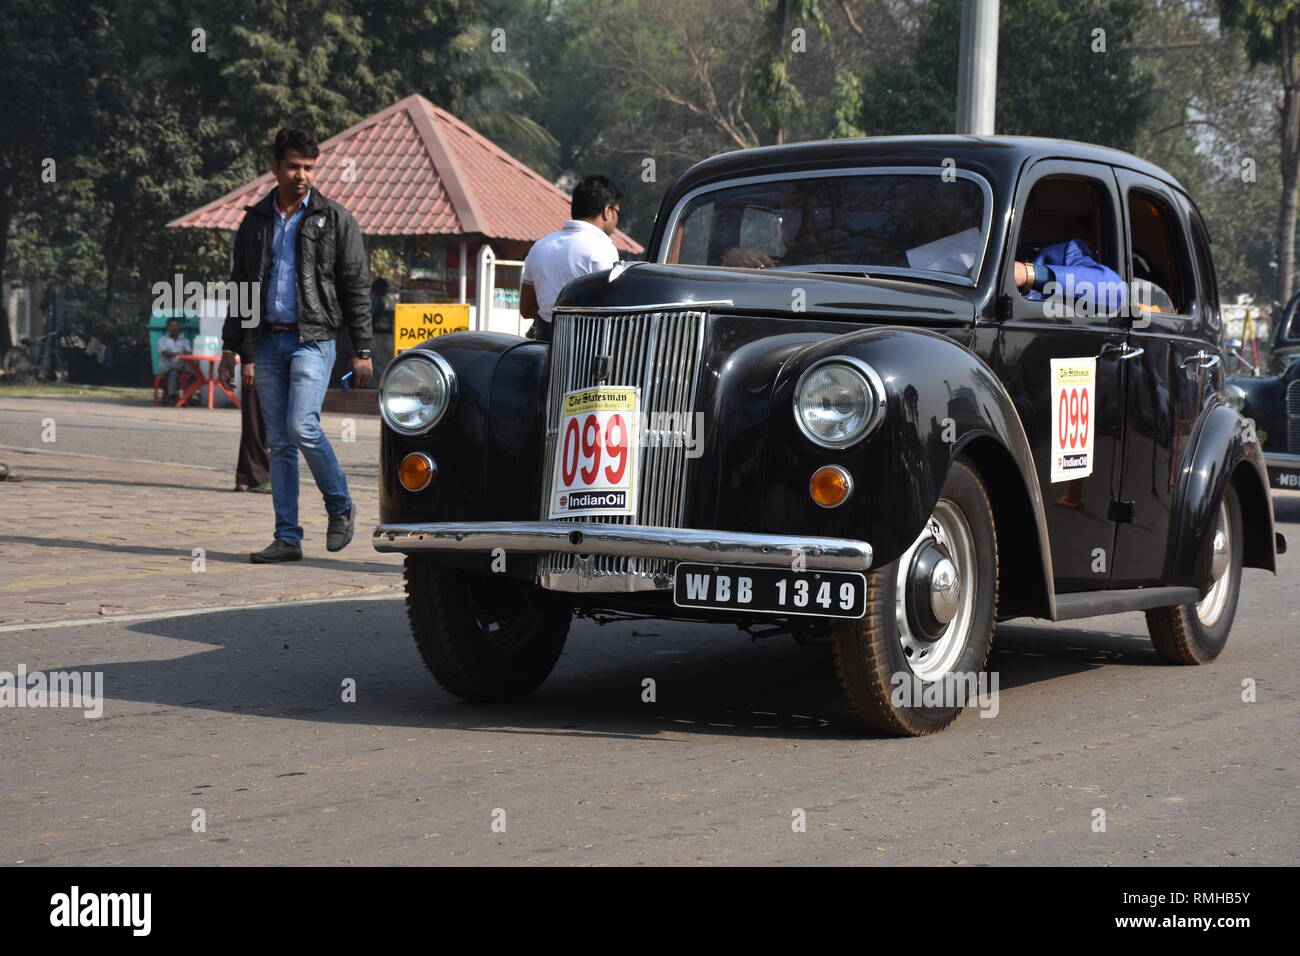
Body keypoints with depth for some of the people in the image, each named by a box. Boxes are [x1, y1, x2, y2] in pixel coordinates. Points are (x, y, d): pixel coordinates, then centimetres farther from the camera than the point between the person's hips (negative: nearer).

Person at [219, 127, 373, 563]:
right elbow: (239, 286, 17)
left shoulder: (334, 219, 2)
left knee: (302, 426, -20)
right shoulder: (255, 221, 12)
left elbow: (356, 286, 1)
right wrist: (231, 347, 12)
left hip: (312, 338, -4)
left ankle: (340, 507, 2)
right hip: (266, 342, 4)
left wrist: (362, 350, -4)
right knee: (278, 442, 3)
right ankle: (287, 538, 7)